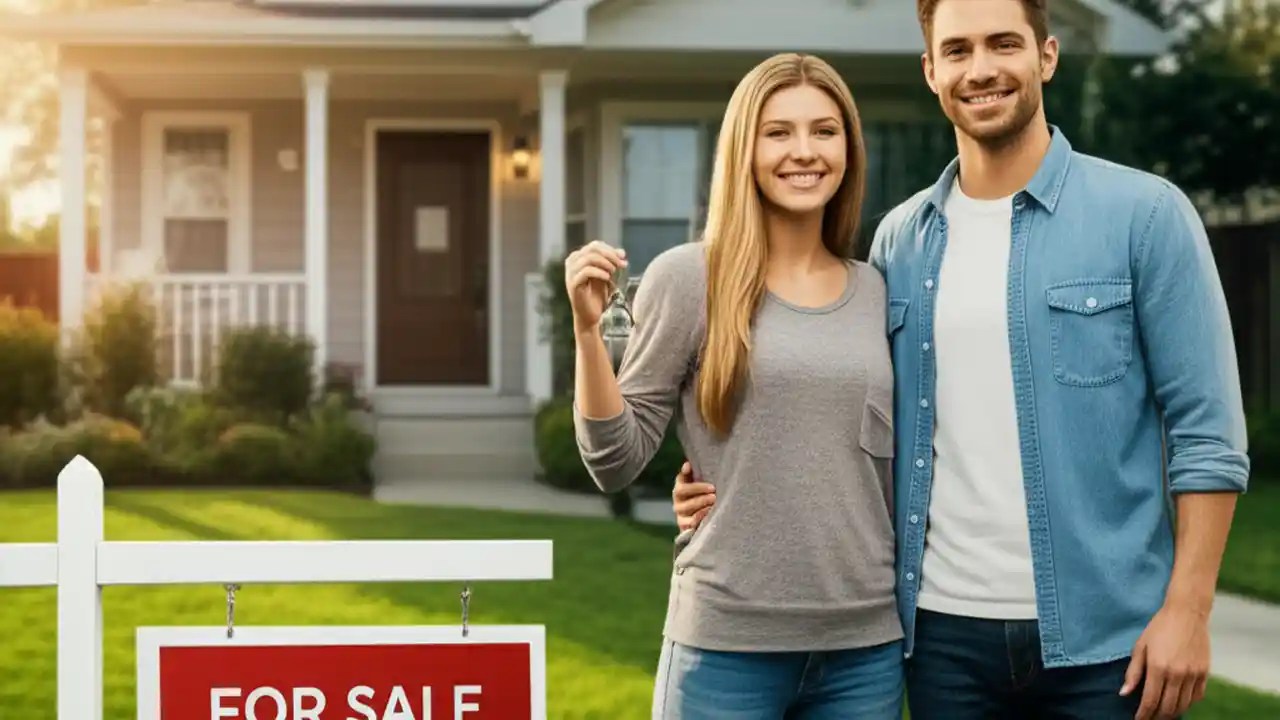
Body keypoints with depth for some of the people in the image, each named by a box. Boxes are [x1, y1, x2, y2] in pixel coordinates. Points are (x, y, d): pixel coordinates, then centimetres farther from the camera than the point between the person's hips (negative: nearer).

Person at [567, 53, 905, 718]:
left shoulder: (876, 292, 8)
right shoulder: (689, 277, -4)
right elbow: (616, 463, -5)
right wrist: (588, 328, -15)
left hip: (866, 643, 4)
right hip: (728, 641, -3)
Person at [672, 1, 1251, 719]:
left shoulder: (1144, 212, -3)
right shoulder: (901, 239, 8)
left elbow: (1206, 430, -5)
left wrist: (1186, 609, -12)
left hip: (1105, 631, -3)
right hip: (944, 628, 3)